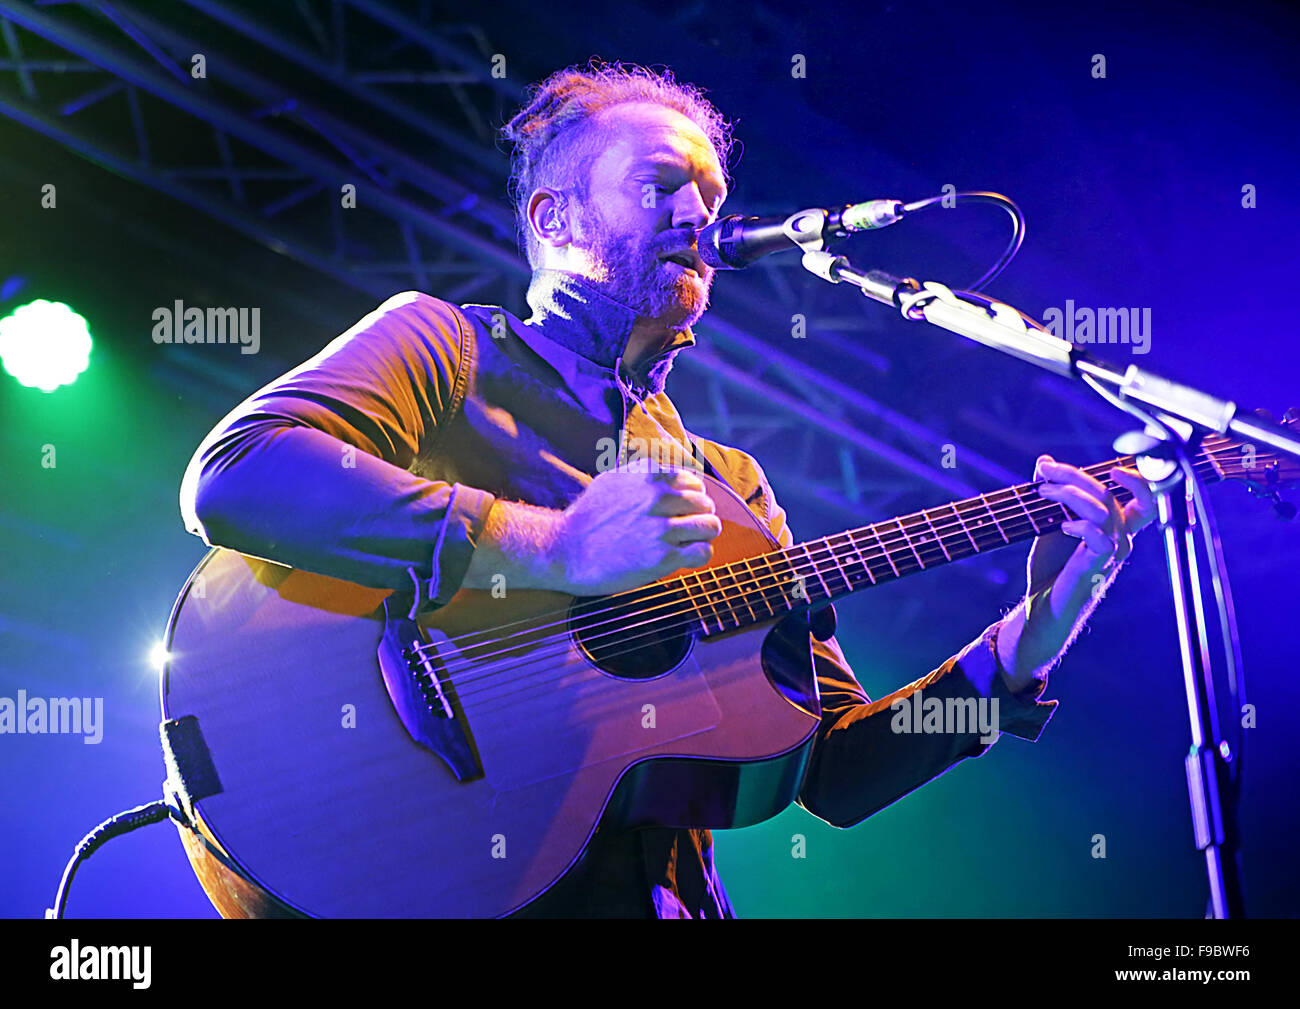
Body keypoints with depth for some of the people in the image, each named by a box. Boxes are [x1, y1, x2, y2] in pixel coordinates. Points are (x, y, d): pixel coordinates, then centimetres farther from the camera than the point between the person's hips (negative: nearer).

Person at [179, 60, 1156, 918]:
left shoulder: (728, 483, 19)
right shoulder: (442, 344, 6)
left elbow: (837, 768, 15)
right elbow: (235, 477, -14)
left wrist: (1023, 646, 1)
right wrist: (548, 546, -18)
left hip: (655, 890, 4)